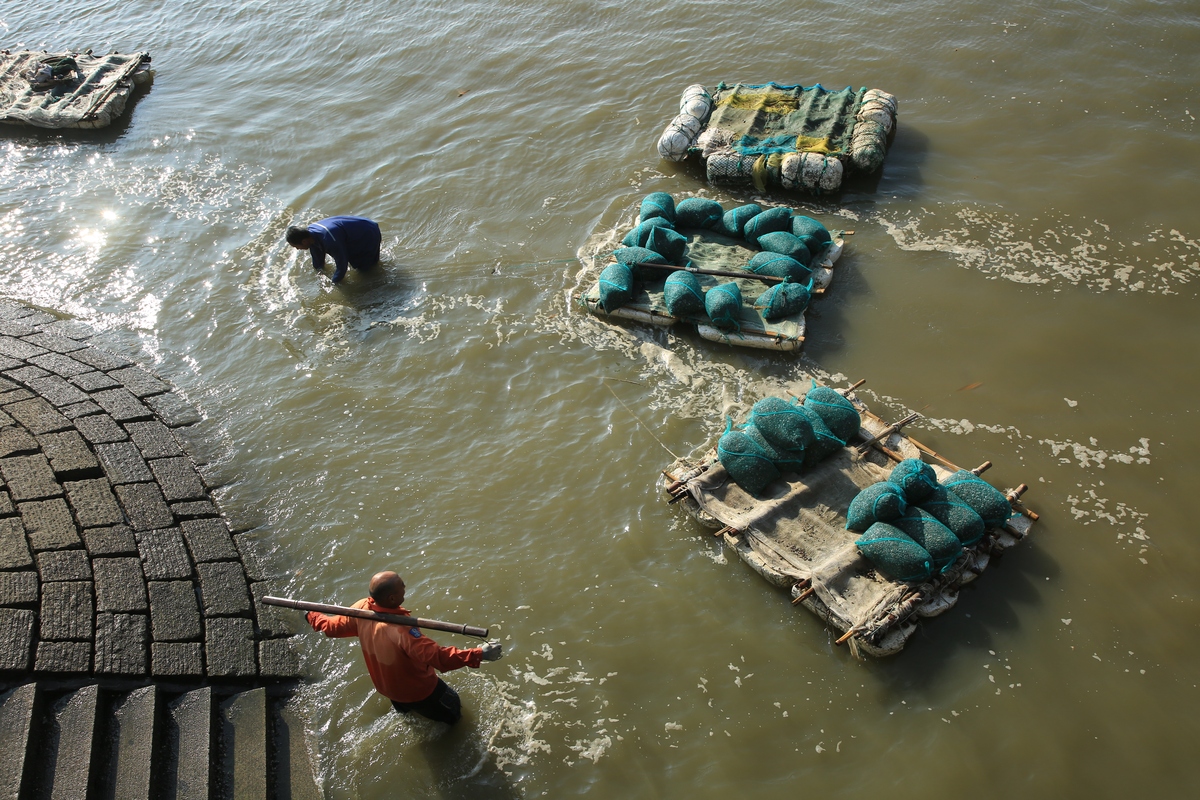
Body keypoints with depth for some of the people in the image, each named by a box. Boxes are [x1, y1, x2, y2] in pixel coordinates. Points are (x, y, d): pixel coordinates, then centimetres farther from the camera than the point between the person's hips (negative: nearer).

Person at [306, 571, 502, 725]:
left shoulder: (361, 609, -24)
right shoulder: (400, 629, -45)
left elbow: (332, 626, -4)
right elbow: (437, 657, -51)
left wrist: (309, 614, 16)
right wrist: (479, 654, -54)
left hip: (384, 687, 7)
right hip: (417, 691, -7)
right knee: (451, 707, 20)